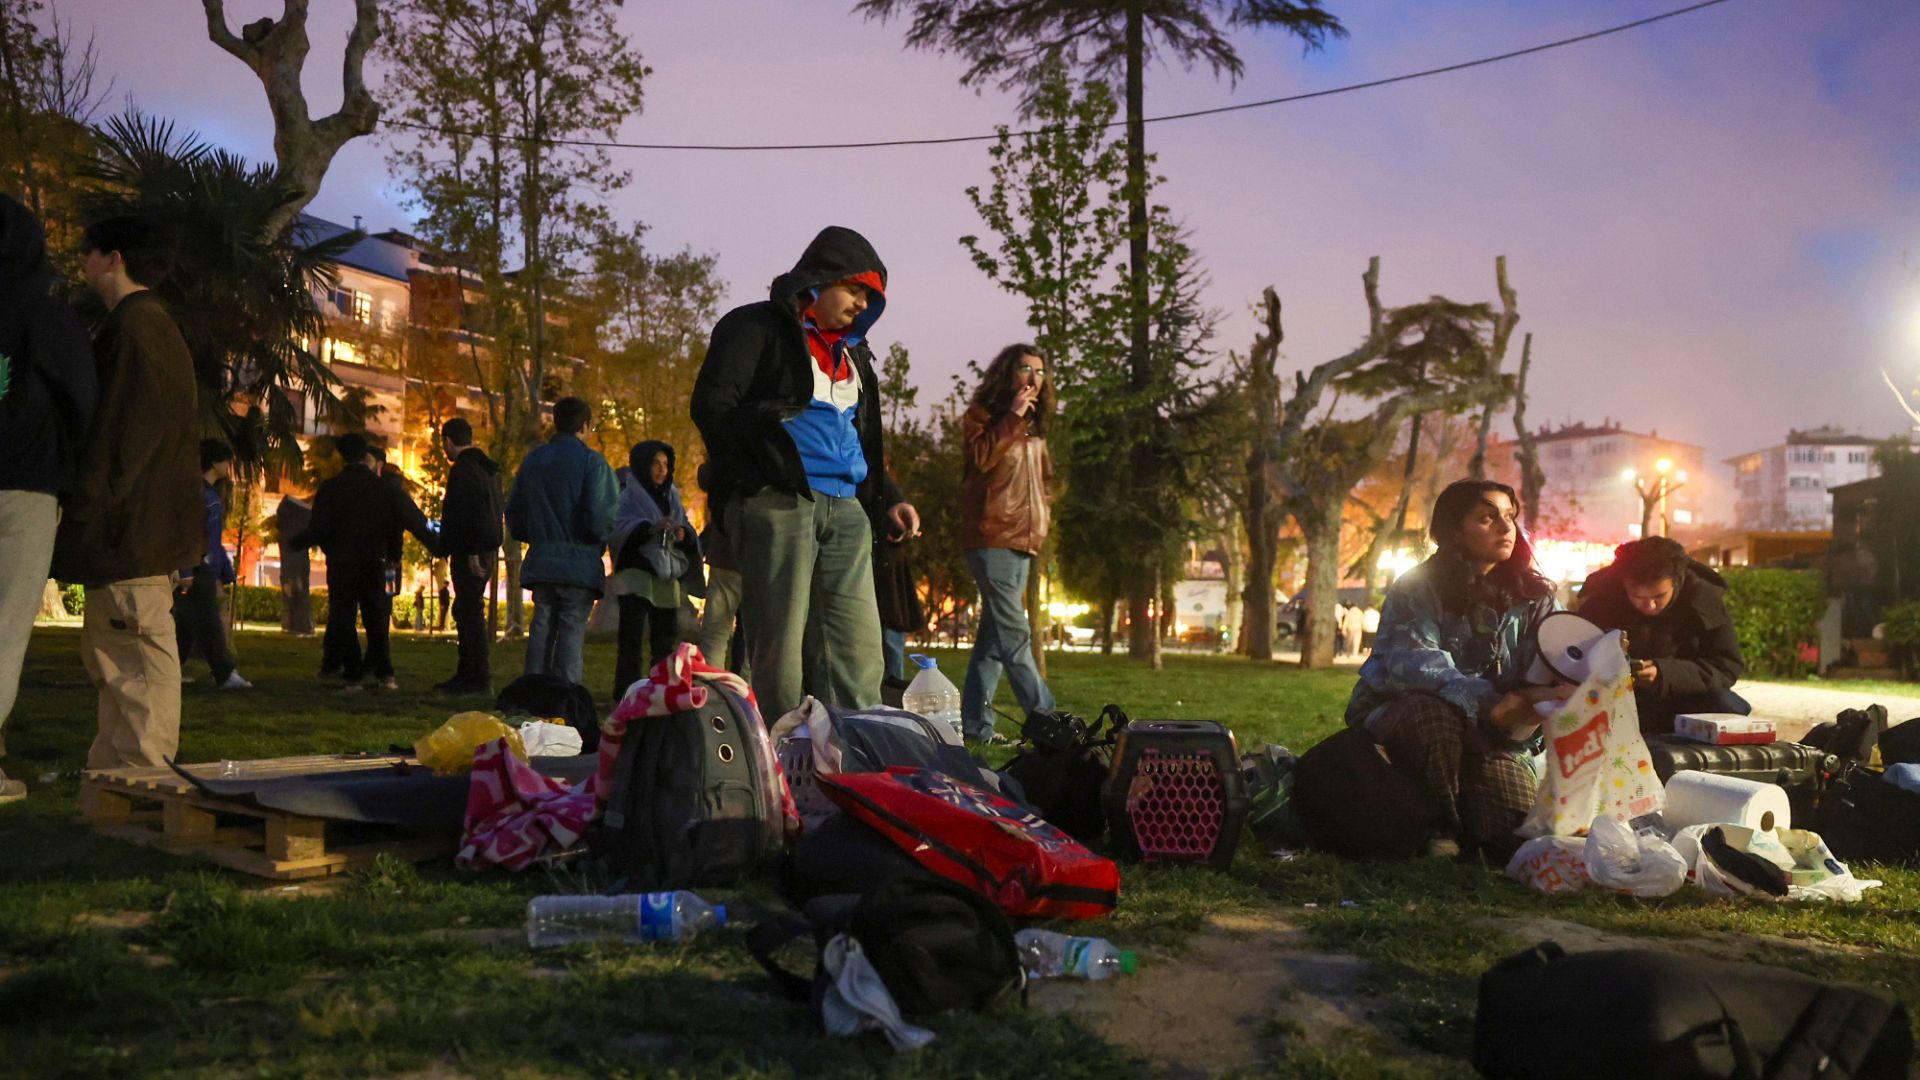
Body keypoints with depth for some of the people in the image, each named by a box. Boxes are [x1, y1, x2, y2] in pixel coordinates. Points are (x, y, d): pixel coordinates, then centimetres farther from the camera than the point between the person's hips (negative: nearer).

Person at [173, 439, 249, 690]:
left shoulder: (211, 493, 19)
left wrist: (226, 572, 24)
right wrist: (185, 571, -24)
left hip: (207, 571, 10)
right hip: (195, 571, -10)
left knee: (186, 625, 12)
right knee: (209, 624, -9)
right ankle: (225, 675, -10)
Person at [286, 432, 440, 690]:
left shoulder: (329, 489, -4)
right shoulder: (385, 488, -2)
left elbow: (318, 530, -8)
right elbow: (415, 522, -4)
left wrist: (295, 542, 10)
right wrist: (438, 546, 5)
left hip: (340, 566, -1)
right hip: (374, 565, 1)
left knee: (342, 620, 7)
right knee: (377, 619, 9)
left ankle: (352, 675, 2)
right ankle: (384, 672, -1)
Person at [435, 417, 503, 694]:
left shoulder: (463, 470, -13)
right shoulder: (487, 469, 18)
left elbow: (470, 512, -22)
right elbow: (499, 508, 21)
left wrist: (472, 552, -22)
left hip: (469, 553, -10)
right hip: (487, 550, 10)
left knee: (470, 611, -8)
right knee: (466, 611, 16)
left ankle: (480, 678, -7)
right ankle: (467, 674, 21)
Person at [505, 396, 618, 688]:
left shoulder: (532, 460, 11)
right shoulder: (591, 461, -8)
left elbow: (513, 513, 15)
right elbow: (601, 515, -16)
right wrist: (601, 539, 4)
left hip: (540, 561, 5)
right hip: (579, 562, -5)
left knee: (542, 624, 11)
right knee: (573, 627, -3)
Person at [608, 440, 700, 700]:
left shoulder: (671, 497, 20)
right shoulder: (626, 496, 2)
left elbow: (688, 530, 12)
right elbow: (618, 528, -15)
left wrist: (683, 533, -12)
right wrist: (650, 528, -31)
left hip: (666, 577, 6)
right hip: (636, 574, -6)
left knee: (665, 639, 7)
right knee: (631, 639, -13)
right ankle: (626, 695, -14)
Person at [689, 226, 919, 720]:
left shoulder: (852, 353, 27)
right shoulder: (756, 327, 4)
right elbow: (712, 405, -6)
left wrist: (887, 499, 17)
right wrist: (764, 470, -11)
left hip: (845, 511, 7)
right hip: (779, 503, -7)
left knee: (859, 656, -1)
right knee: (779, 650, -7)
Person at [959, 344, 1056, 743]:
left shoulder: (1034, 428, 21)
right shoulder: (983, 414, 0)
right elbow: (981, 458, -18)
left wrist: (1040, 517, 15)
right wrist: (1012, 417, -16)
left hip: (1022, 542, 8)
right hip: (992, 538, -8)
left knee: (995, 635, 7)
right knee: (1014, 635, -13)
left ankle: (975, 723, 9)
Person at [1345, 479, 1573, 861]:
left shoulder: (1533, 596, 2)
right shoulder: (1417, 588, -11)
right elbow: (1411, 661, -29)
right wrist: (1490, 705, -43)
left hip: (1487, 738, 3)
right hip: (1399, 717, -3)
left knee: (1522, 839, -19)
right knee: (1435, 712, -38)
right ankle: (1439, 828, -13)